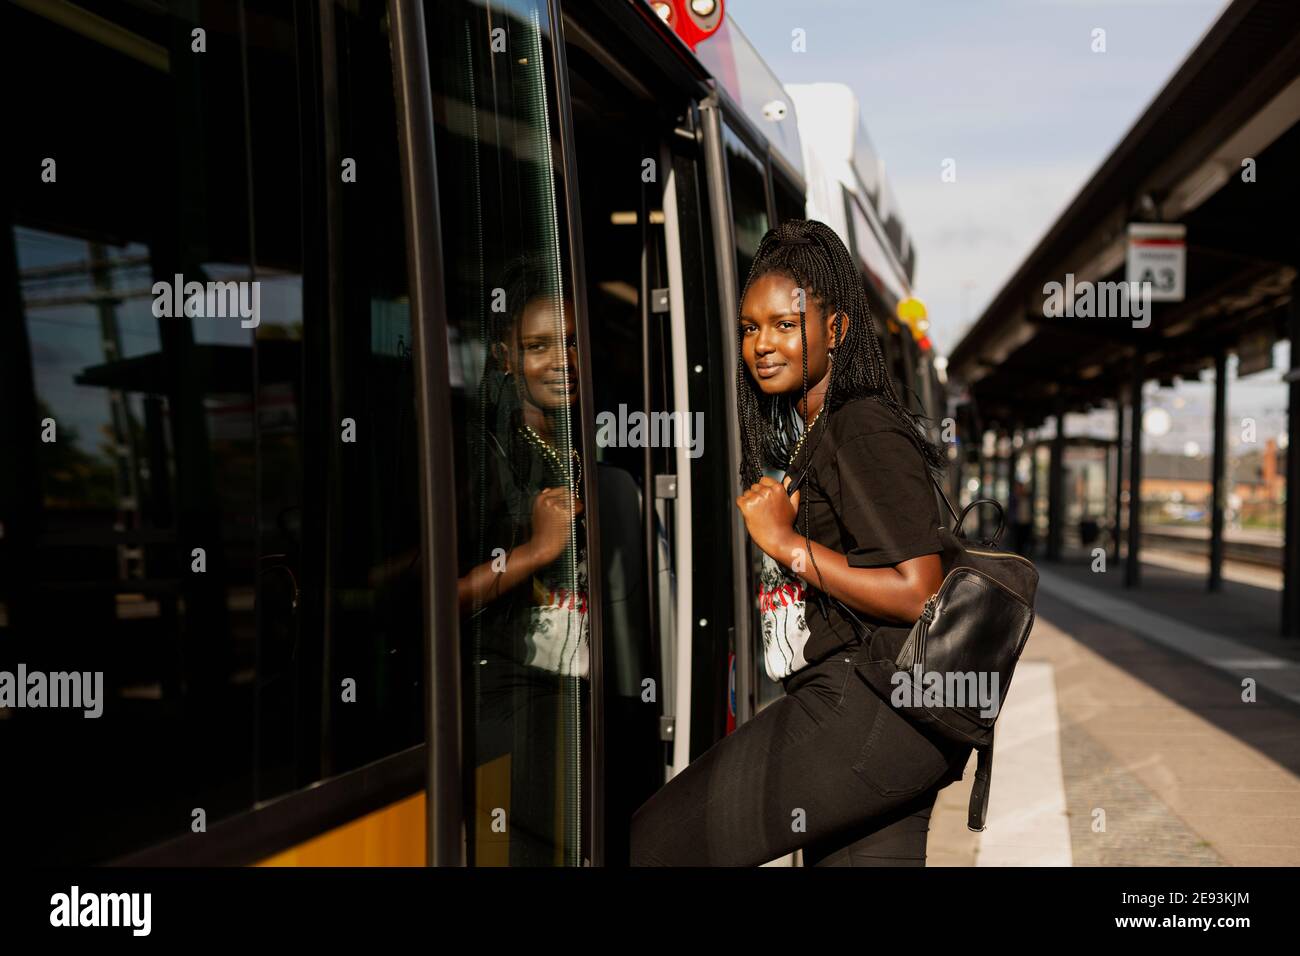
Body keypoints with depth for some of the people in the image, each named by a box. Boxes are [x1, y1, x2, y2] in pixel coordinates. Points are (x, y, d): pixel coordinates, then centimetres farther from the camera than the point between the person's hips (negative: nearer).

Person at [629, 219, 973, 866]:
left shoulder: (865, 434, -12)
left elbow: (918, 594, -20)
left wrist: (787, 542, -16)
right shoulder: (808, 436, 18)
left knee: (650, 843, -9)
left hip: (865, 709, -10)